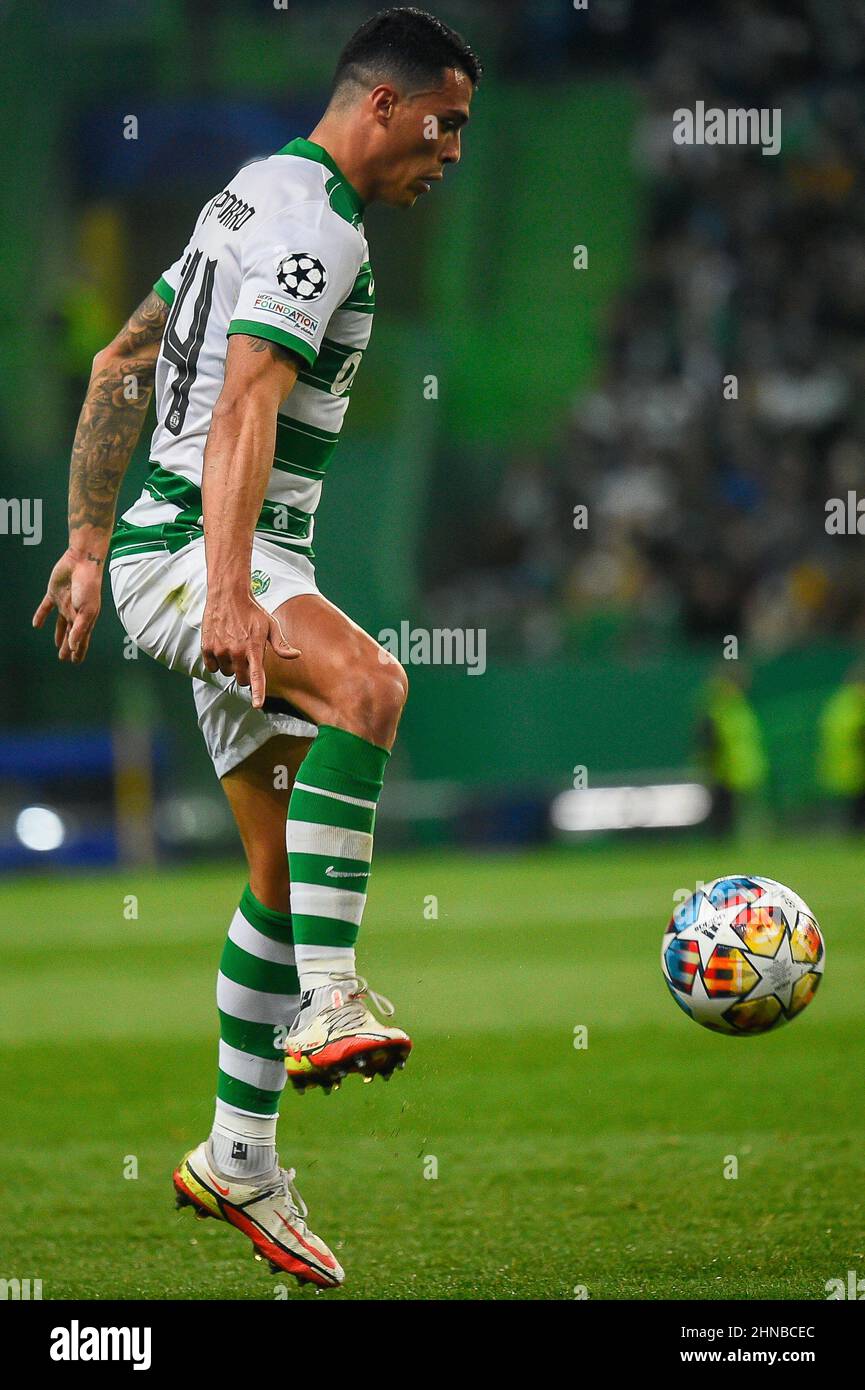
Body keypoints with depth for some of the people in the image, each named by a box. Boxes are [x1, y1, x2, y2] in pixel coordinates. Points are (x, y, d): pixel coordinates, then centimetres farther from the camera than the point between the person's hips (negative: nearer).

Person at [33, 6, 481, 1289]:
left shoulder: (255, 196, 20)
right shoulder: (316, 222, -12)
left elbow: (119, 368, 25)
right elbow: (246, 405, -26)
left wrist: (87, 543, 27)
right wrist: (231, 590, -36)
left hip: (239, 562, 10)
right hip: (192, 552, -10)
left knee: (286, 866, 8)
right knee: (366, 683, -37)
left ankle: (240, 1160, 14)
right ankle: (332, 1004, -43)